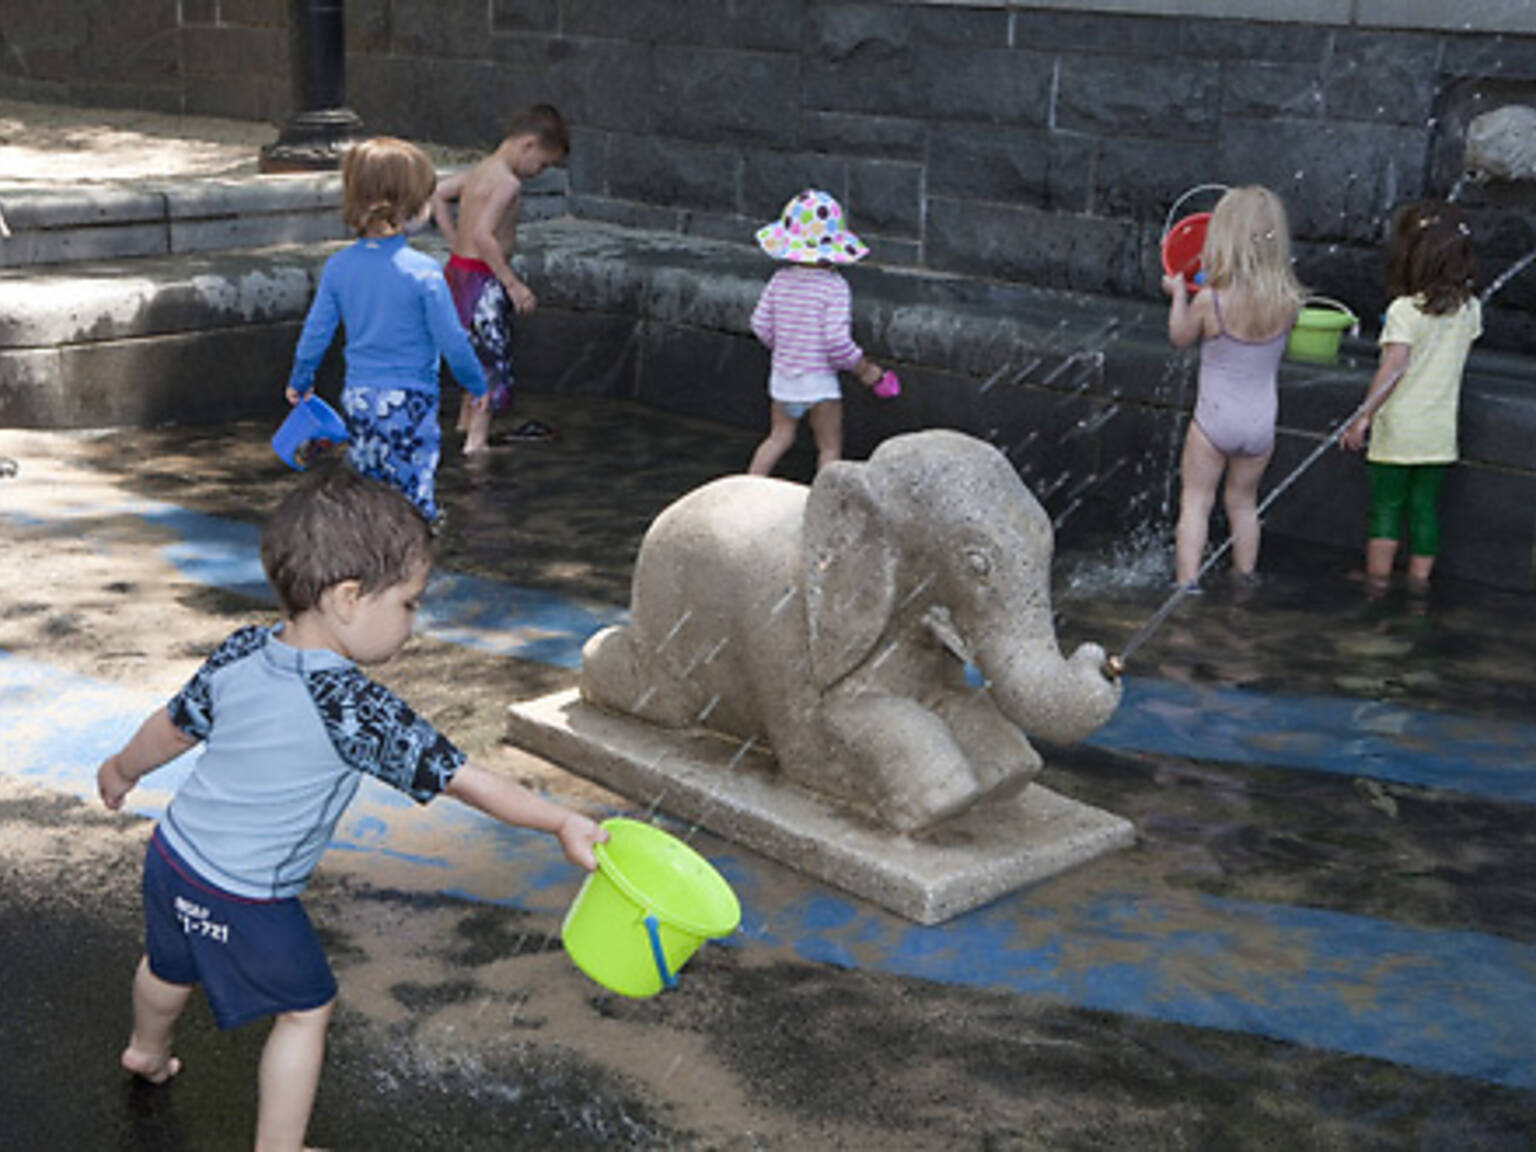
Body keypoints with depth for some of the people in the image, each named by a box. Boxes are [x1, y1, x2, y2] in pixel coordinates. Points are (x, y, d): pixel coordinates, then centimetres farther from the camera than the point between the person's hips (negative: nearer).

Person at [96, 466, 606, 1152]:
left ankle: (147, 1052, 62)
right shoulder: (356, 711, -30)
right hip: (242, 902, -7)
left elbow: (172, 728, 5)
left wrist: (123, 769, 26)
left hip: (170, 857, 7)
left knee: (170, 966, 34)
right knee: (305, 1011, 13)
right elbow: (461, 780, -27)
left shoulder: (239, 656, -11)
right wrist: (561, 823, -20)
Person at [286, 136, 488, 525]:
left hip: (357, 400, 5)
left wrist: (299, 382, 22)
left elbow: (315, 332, 5)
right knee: (415, 501, 2)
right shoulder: (422, 272, -16)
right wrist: (476, 384, 5)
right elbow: (451, 340, -12)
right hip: (408, 404, -5)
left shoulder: (338, 267, -1)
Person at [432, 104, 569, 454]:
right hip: (483, 279, -10)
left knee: (479, 352, 24)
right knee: (491, 358, -4)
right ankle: (477, 441, -3)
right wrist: (513, 284, -26)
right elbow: (483, 235, -28)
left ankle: (467, 421, 39)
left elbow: (438, 194, 23)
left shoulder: (481, 170, 11)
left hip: (460, 268, 10)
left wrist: (457, 243, 22)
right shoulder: (508, 183, -19)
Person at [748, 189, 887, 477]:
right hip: (819, 382, -5)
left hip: (782, 376, 5)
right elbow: (836, 341, -22)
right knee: (830, 447, 8)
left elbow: (761, 326, 1)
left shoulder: (780, 280, -2)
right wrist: (863, 368, -8)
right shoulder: (835, 286, -17)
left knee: (779, 437, 21)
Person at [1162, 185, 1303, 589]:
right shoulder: (1288, 302, -10)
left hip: (1215, 419, -4)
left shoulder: (1210, 300, -18)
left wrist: (1177, 292, 18)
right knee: (1243, 501, 21)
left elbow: (1180, 337, 3)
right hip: (1262, 422, 4)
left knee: (1195, 500, 5)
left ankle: (1187, 582, -2)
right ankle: (1245, 575, 30)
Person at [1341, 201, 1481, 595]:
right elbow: (1457, 358, 12)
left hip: (1399, 429, -4)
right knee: (1425, 505, 12)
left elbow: (1392, 369, -20)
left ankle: (1378, 577, 9)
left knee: (1386, 503, 6)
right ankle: (1419, 578, 17)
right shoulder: (1470, 309, 1)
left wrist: (1363, 416, -17)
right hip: (1441, 429, 5)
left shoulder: (1405, 311, -16)